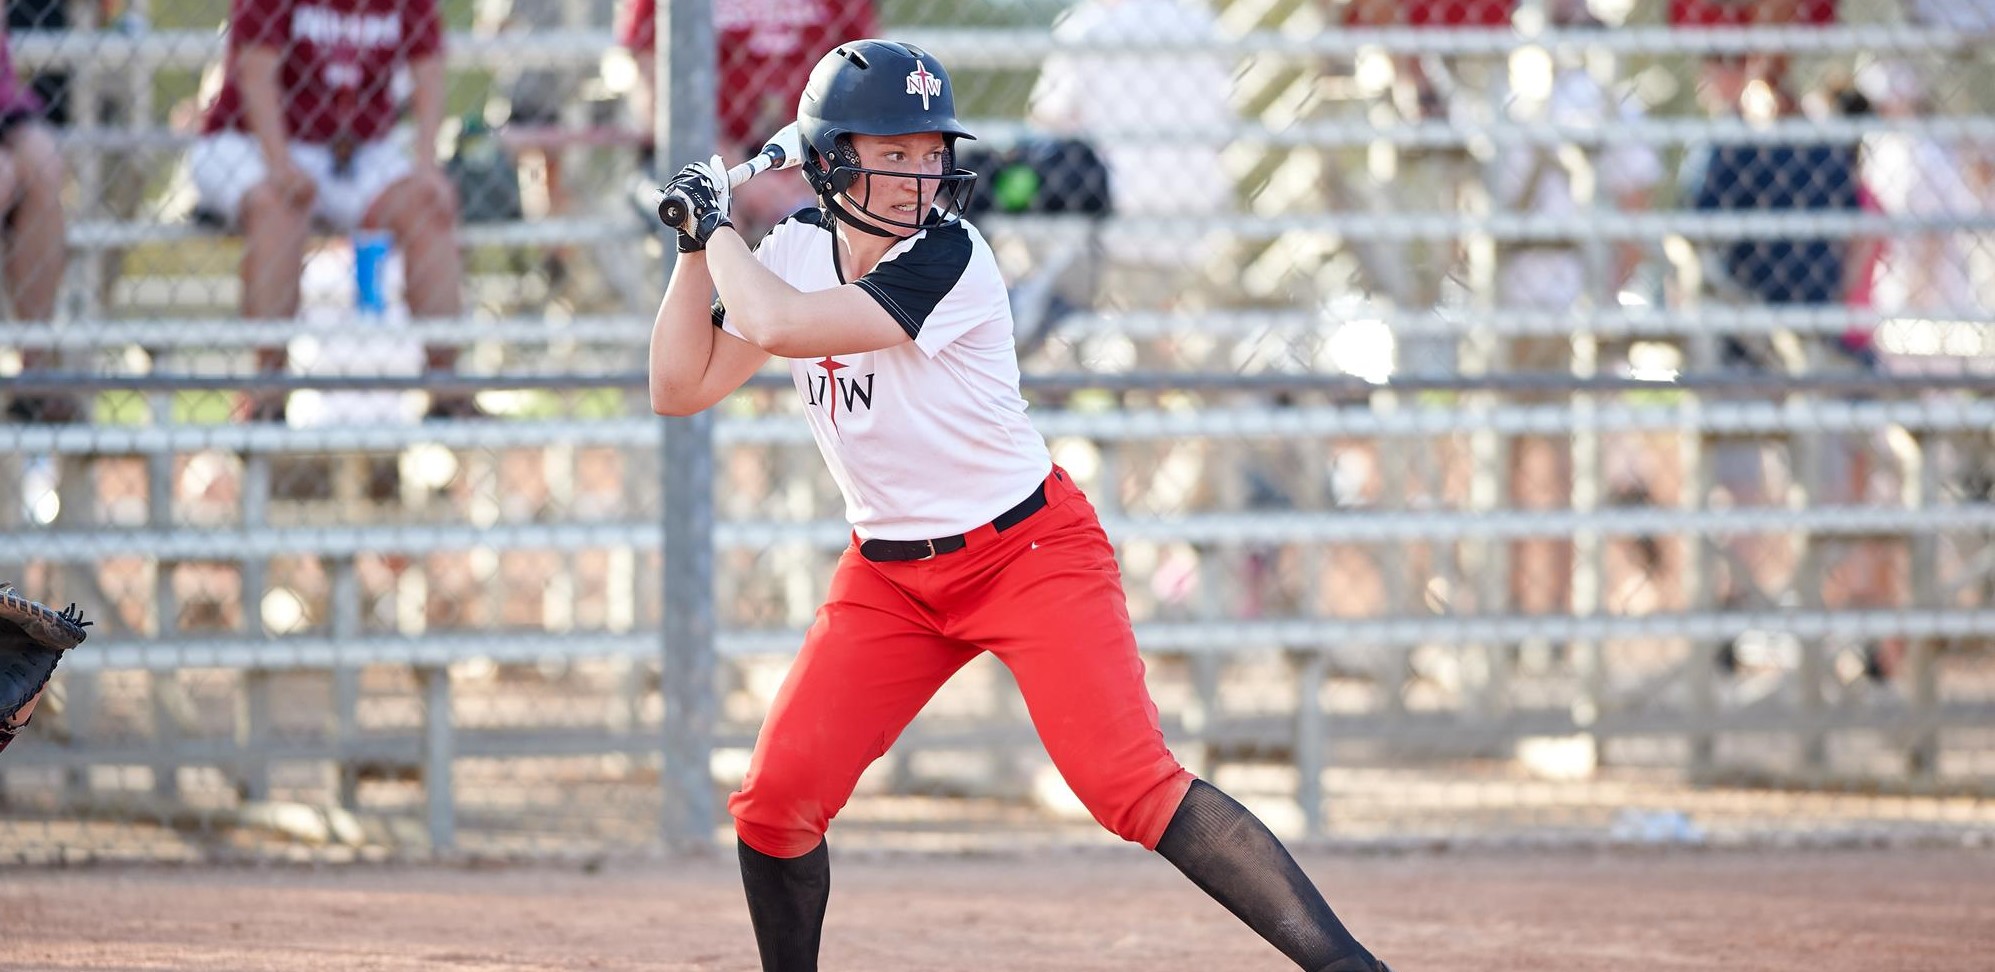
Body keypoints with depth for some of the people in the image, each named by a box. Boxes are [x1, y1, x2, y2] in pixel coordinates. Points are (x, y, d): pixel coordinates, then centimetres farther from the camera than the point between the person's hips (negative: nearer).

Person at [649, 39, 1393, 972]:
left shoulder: (948, 259, -21)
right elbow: (680, 388, 3)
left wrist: (720, 226, -13)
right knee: (773, 804, -4)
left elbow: (778, 324, -28)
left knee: (1134, 787, -21)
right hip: (891, 574, 6)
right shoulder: (793, 252, 0)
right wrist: (697, 244, -4)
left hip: (1033, 554, -6)